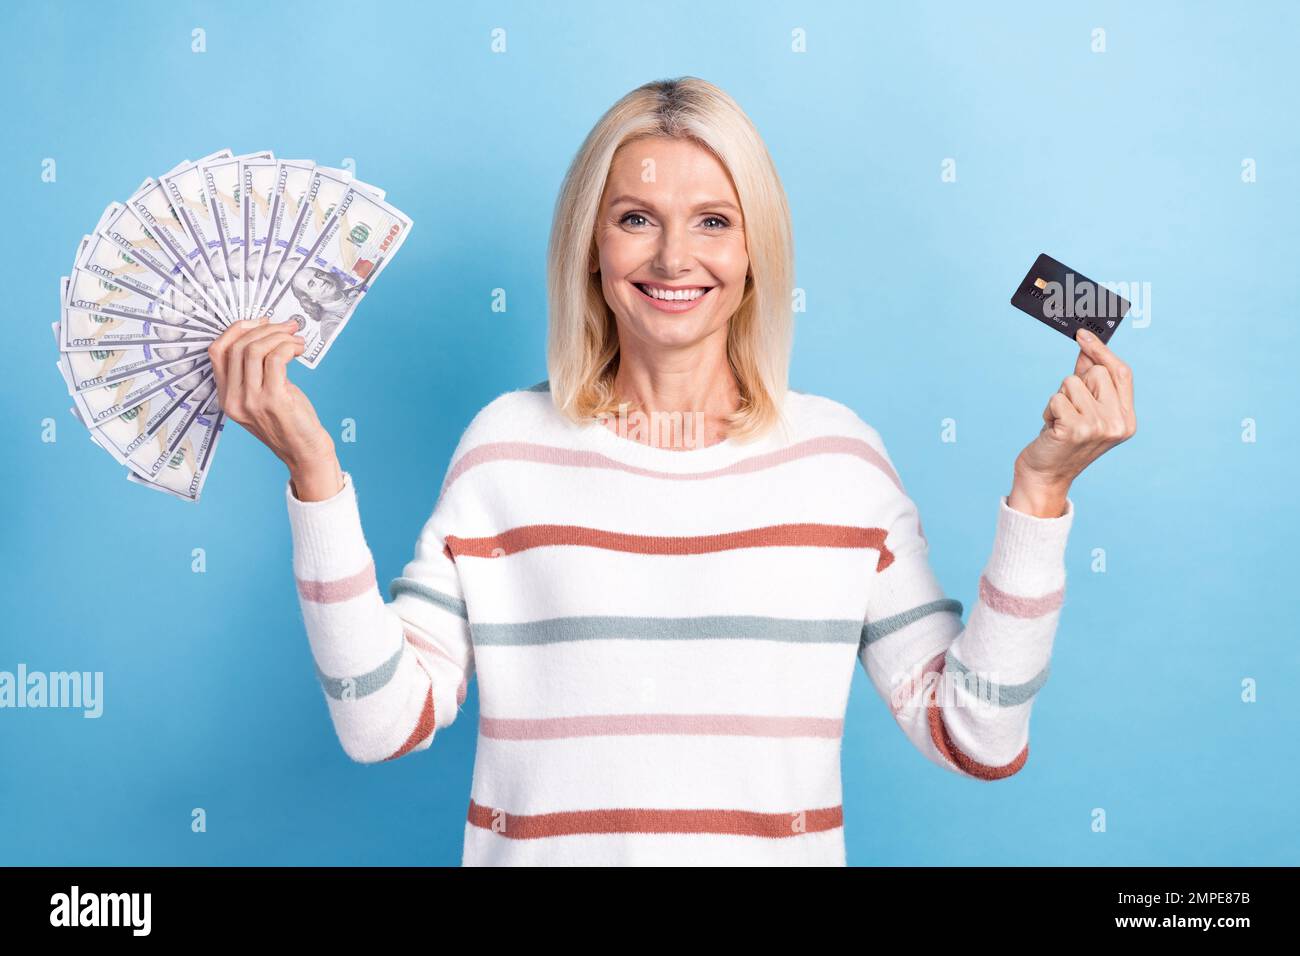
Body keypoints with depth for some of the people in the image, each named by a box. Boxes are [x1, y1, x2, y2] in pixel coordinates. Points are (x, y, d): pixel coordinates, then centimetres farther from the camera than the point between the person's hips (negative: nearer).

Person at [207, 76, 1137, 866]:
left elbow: (977, 738, -3)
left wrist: (1039, 489, -9)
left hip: (781, 851, 0)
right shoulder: (508, 441, -1)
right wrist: (313, 468, -12)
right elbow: (385, 718, -6)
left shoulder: (840, 451, 0)